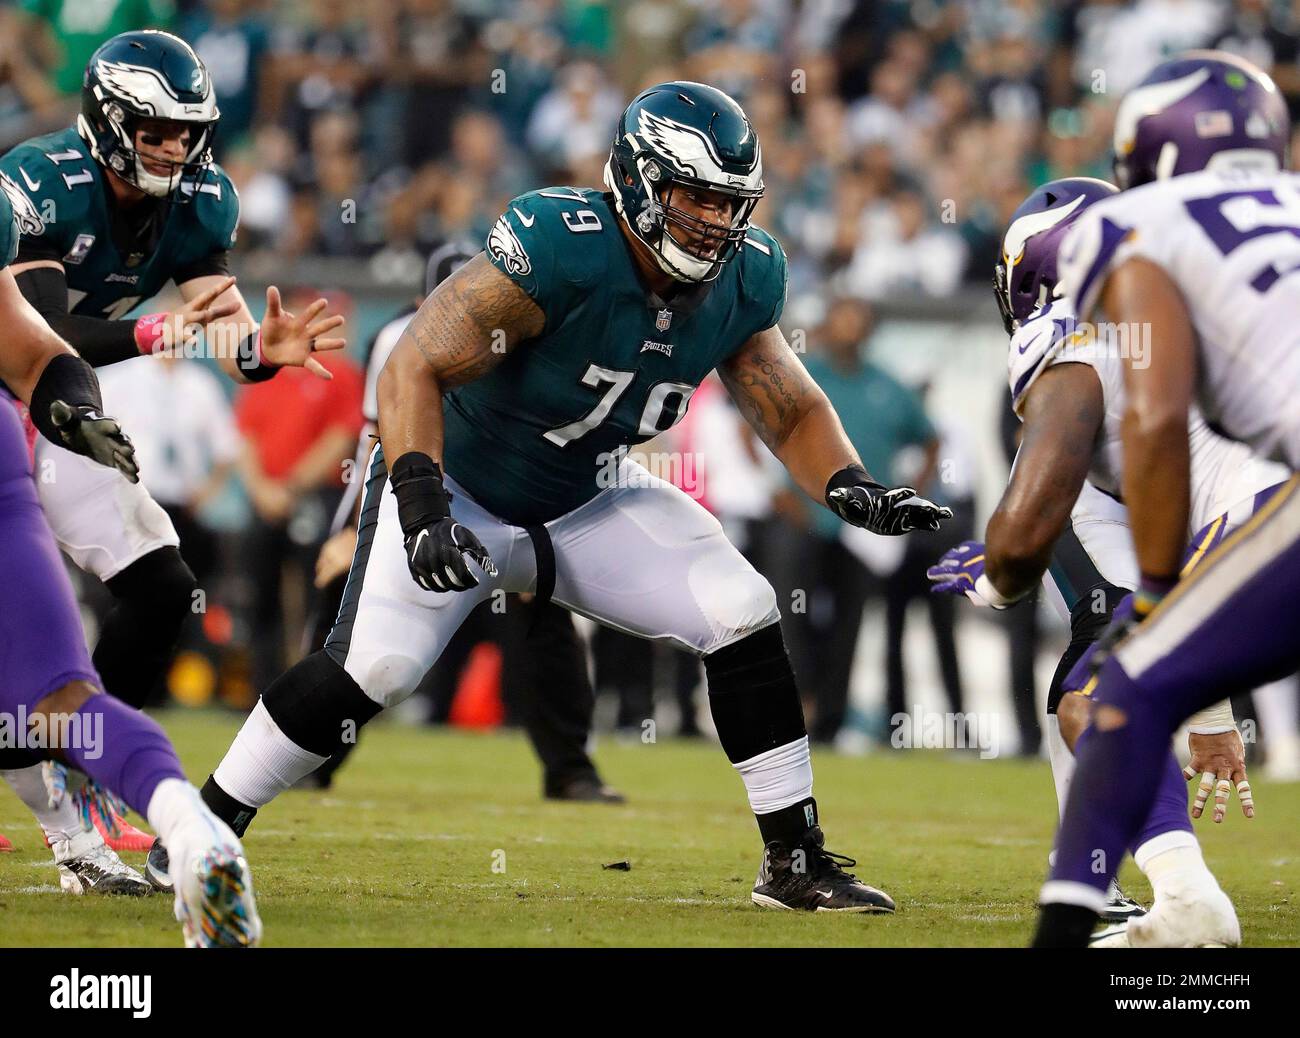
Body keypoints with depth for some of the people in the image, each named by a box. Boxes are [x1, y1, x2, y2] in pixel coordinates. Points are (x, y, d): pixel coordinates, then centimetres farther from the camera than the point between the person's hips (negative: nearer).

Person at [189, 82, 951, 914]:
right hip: (461, 485, -5)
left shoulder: (743, 280, -12)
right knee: (374, 667, -22)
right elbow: (413, 369, -31)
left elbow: (793, 413, 3)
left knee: (742, 616, -11)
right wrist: (421, 509, -42)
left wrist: (851, 486, -17)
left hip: (590, 499, 5)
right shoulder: (560, 250, -32)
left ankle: (795, 861, 0)